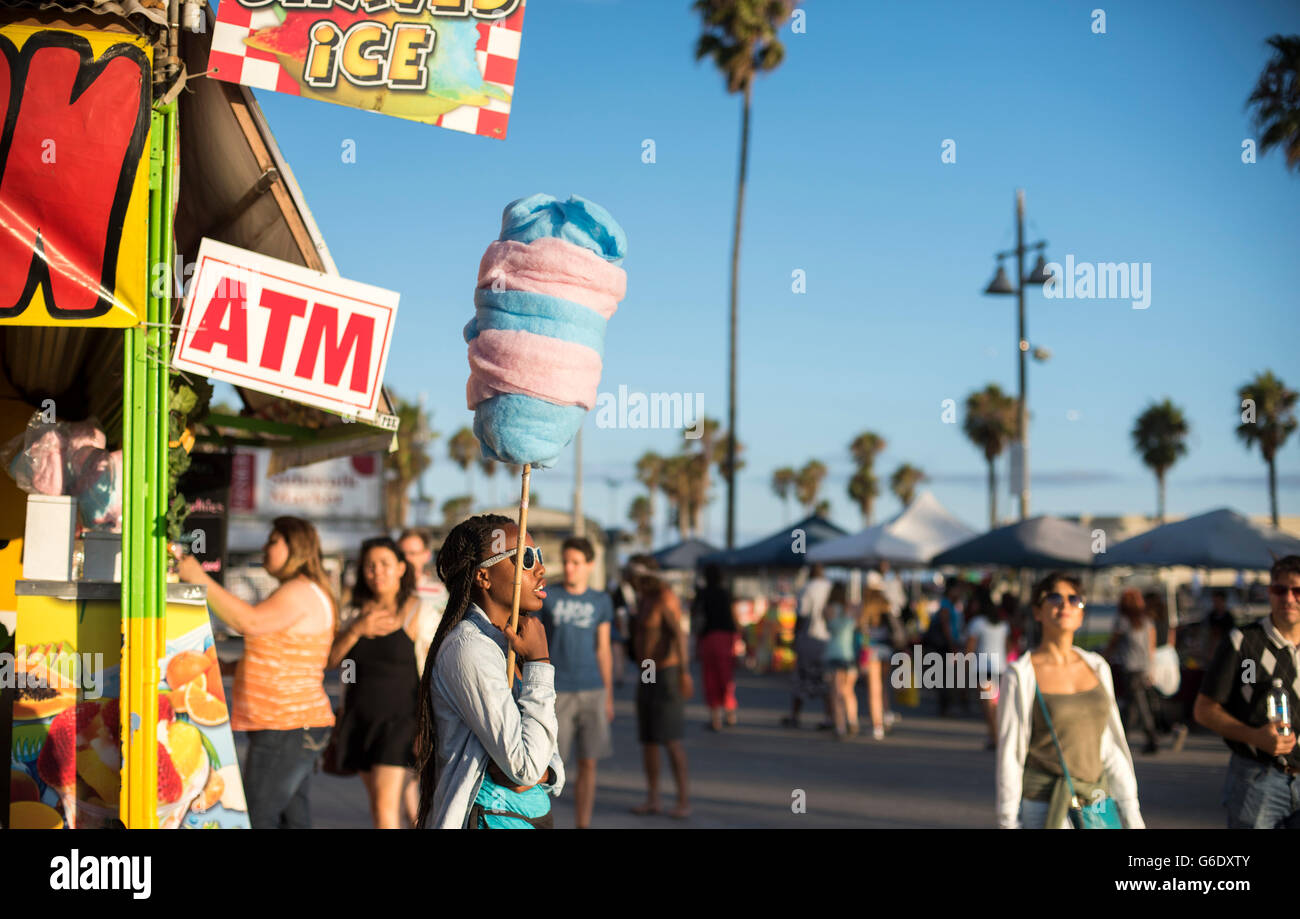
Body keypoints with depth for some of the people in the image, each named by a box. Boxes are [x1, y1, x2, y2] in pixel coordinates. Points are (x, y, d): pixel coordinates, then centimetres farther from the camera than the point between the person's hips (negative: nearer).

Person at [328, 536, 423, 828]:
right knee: (379, 804, 10)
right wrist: (356, 630, -15)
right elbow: (332, 660, 2)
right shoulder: (357, 612, 9)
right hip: (360, 720, 6)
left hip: (399, 719, -6)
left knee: (386, 803, -14)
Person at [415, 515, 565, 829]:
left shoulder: (507, 644, 11)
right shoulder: (469, 649, -17)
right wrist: (539, 664, -18)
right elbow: (524, 766, -22)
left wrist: (542, 773, -9)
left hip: (533, 814, 8)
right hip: (494, 818, -8)